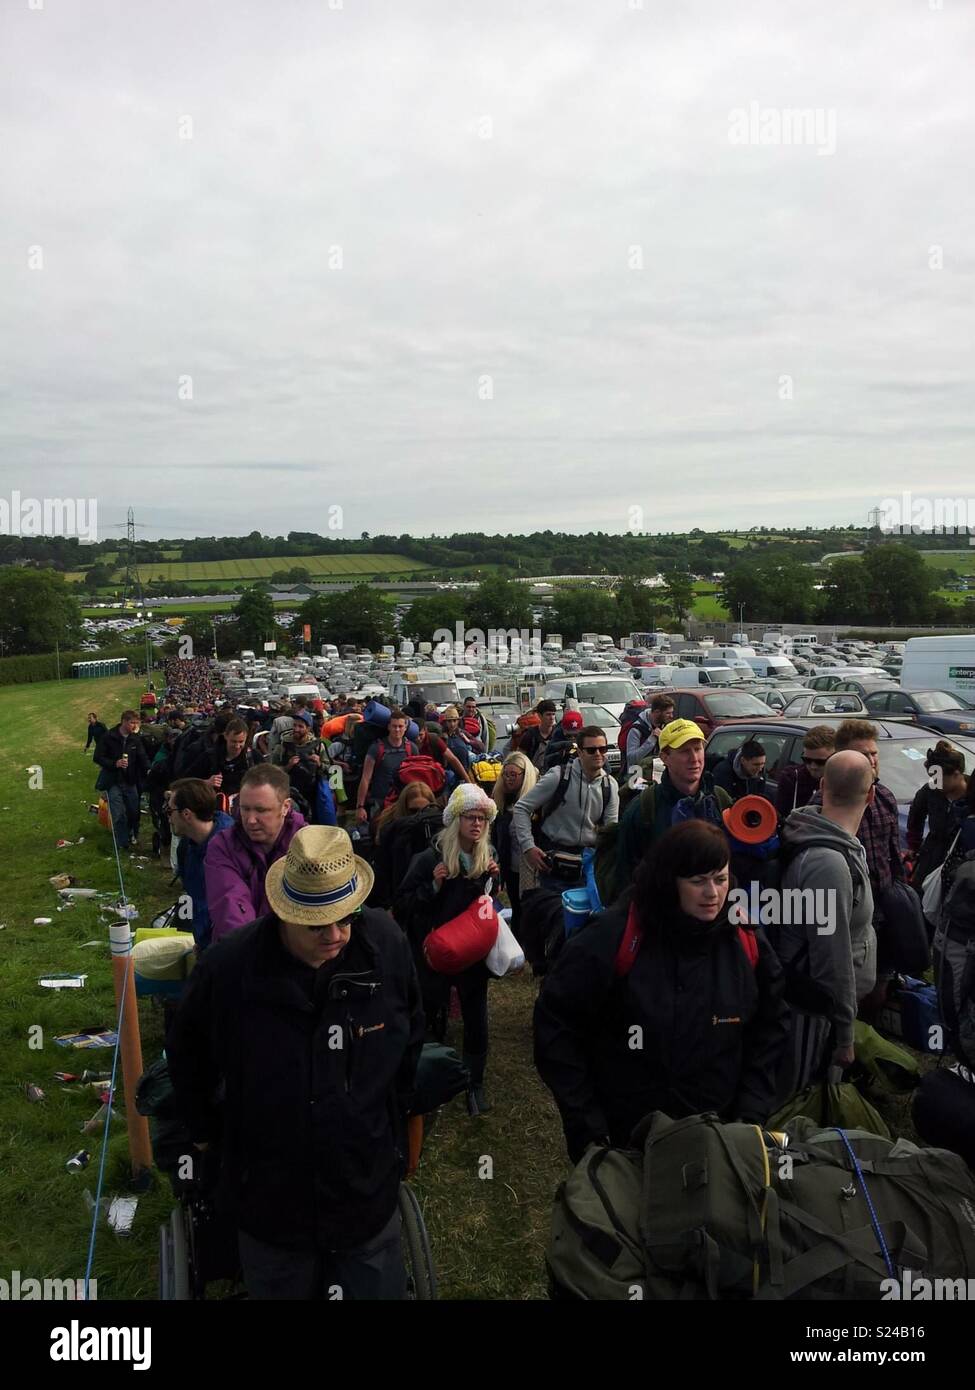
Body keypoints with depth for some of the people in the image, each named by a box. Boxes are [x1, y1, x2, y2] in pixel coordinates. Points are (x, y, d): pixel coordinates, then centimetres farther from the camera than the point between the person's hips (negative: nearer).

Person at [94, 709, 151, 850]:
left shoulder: (135, 739, 4)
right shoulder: (108, 737, -8)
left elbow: (142, 757, 1)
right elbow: (98, 758, -7)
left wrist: (148, 769, -18)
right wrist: (115, 763, -20)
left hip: (131, 782, 4)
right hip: (114, 782, -4)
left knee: (134, 812, 9)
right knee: (119, 814, -5)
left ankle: (132, 837, 31)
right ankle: (123, 843, 7)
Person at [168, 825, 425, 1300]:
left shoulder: (386, 945, -18)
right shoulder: (228, 968, -21)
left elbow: (410, 1041, 2)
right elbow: (188, 1057, 1)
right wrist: (205, 1131, 9)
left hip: (369, 1195, 1)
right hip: (269, 1203, 0)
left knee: (378, 1286, 20)